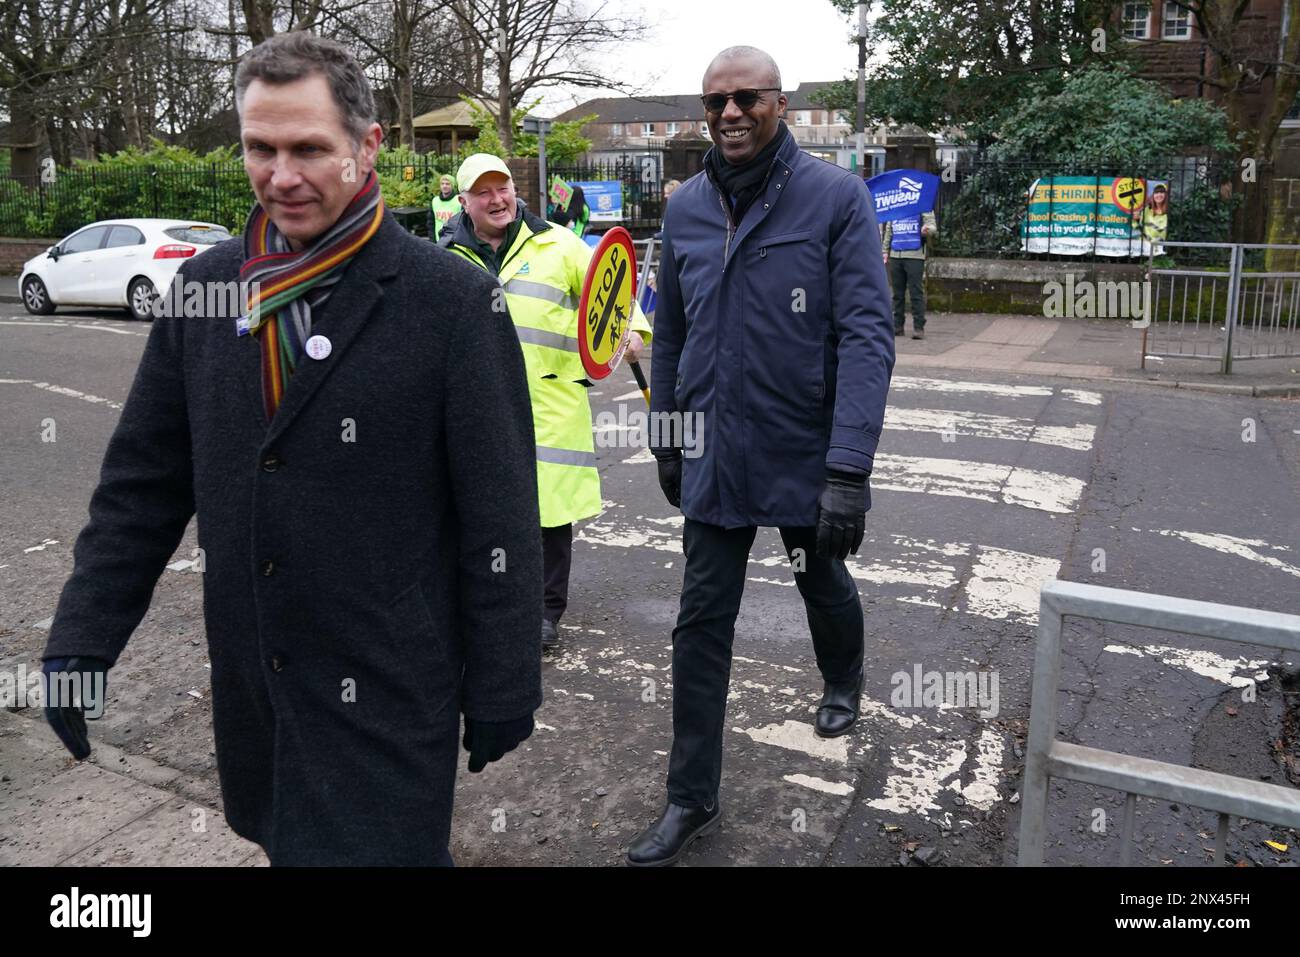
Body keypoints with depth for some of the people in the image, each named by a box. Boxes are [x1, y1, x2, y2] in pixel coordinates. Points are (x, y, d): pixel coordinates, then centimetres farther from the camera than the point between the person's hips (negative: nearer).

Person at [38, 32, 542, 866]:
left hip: (387, 695, -5)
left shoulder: (453, 301, -13)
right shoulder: (207, 285, 3)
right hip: (248, 689, 5)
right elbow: (142, 481, 7)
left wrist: (503, 689, -8)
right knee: (286, 842, 21)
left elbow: (500, 519, -11)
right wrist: (84, 639, 3)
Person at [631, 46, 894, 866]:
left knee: (824, 585, 21)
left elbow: (867, 335, -18)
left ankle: (843, 684, 53)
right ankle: (692, 799, 18)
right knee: (702, 626, 5)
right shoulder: (686, 207, 4)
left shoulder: (836, 196, -11)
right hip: (714, 459, 3)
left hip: (805, 457, -3)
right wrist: (667, 442, 15)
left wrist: (849, 469, -26)